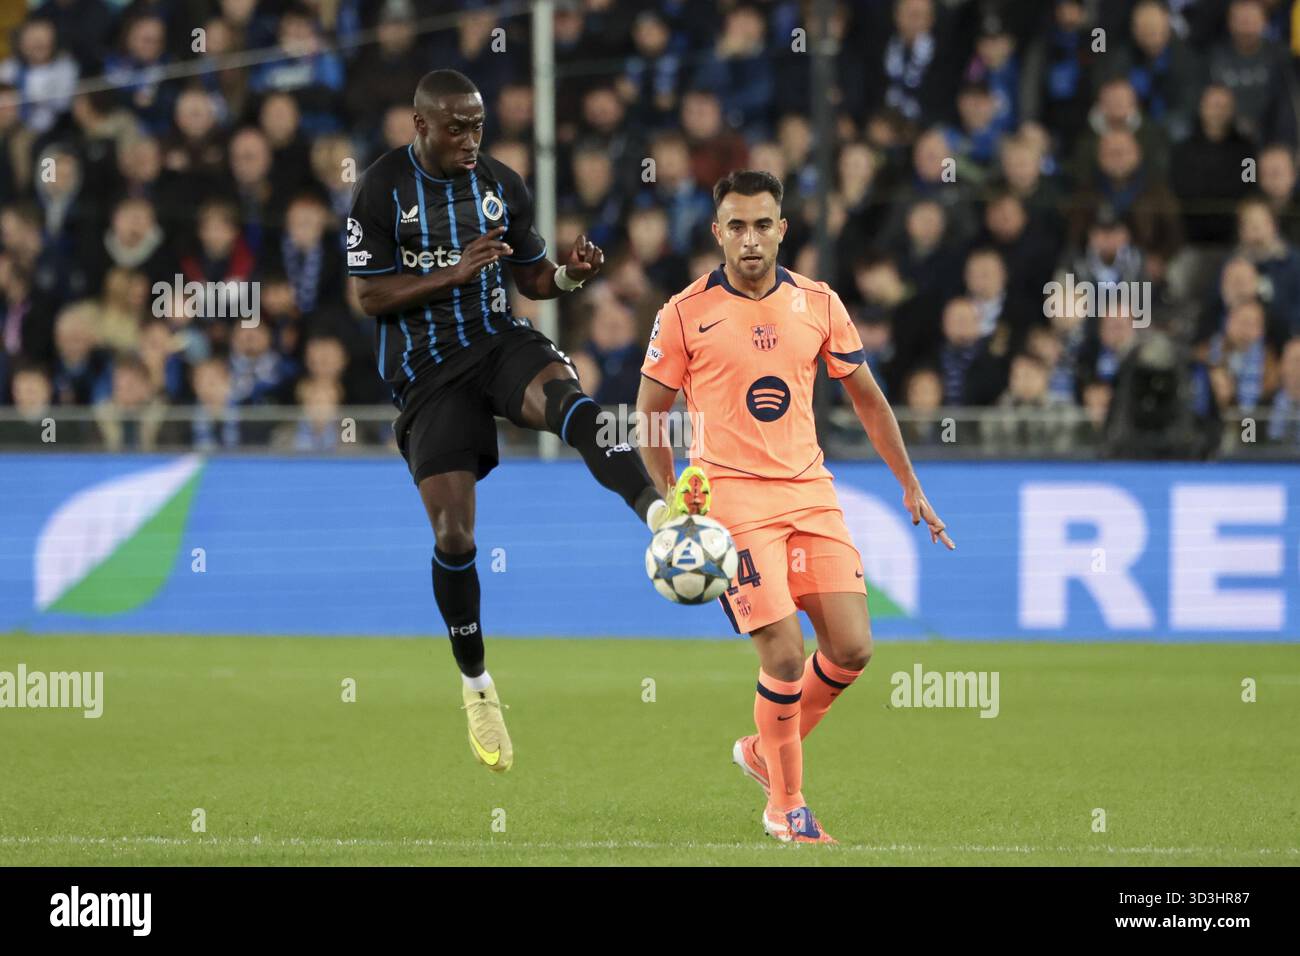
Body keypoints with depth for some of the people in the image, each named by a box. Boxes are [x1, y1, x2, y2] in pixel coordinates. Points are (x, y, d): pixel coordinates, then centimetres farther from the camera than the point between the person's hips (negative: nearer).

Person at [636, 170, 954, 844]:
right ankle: (785, 806, 5)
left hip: (810, 492, 4)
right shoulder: (685, 314, -3)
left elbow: (866, 397, 16)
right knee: (785, 655, -13)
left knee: (851, 648, -4)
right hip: (731, 496, -4)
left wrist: (911, 486, 15)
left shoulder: (818, 304, 6)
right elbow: (649, 413, 4)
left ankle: (762, 750, 21)